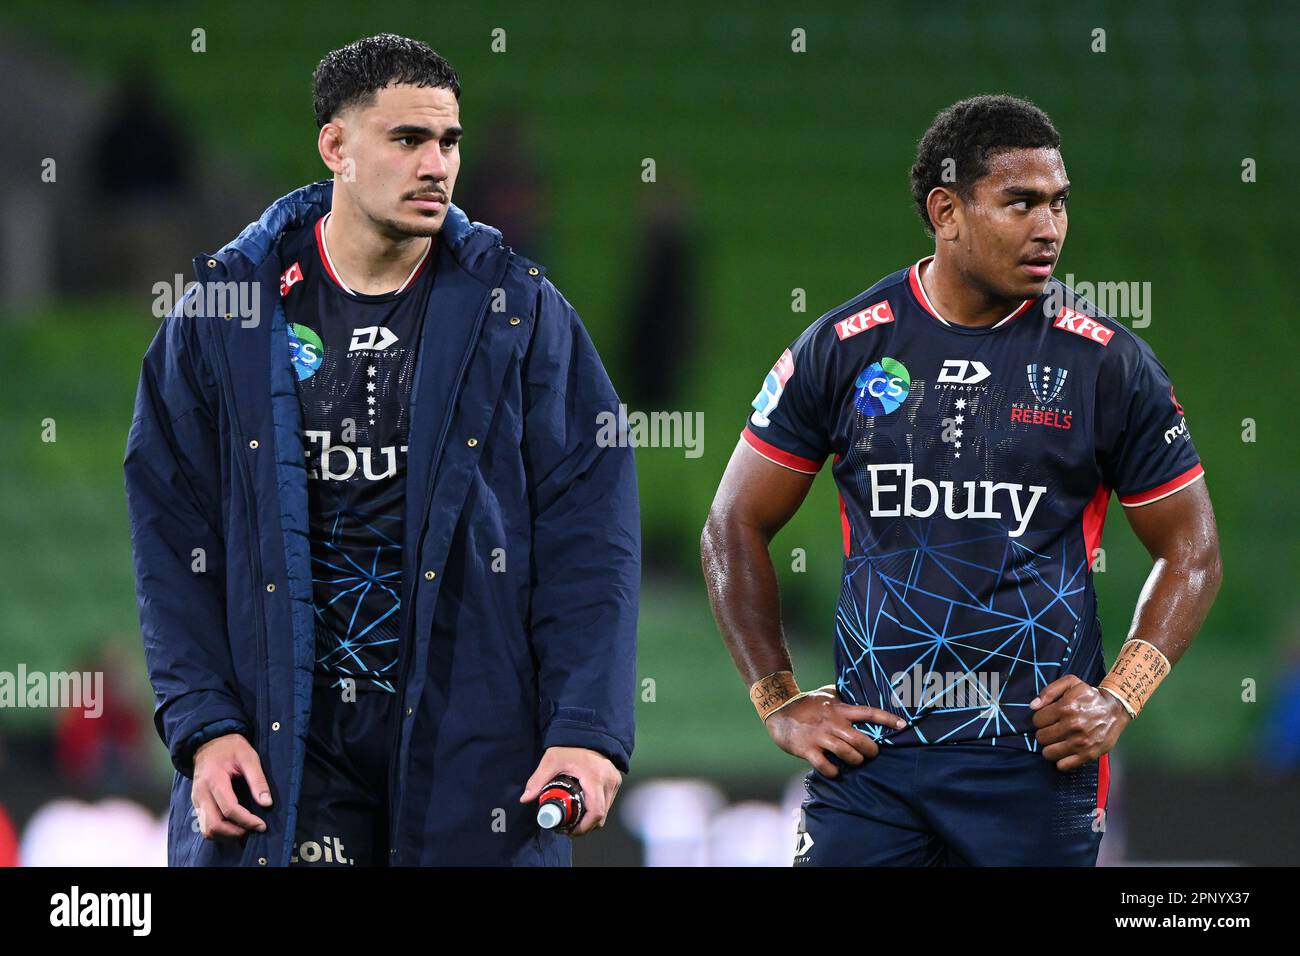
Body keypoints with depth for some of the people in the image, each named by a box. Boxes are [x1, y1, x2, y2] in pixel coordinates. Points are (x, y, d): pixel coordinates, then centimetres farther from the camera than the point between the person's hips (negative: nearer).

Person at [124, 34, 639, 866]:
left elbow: (589, 534, -1)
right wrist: (203, 725, -6)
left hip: (471, 729, 0)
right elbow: (173, 534, 4)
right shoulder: (226, 309, 4)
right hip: (280, 747, 0)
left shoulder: (518, 311, 4)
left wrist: (587, 729, -11)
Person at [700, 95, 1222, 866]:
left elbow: (1191, 550, 8)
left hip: (1037, 766, 0)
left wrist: (1119, 697, -4)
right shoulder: (843, 350, 3)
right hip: (870, 752, 0)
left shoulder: (1109, 362, 1)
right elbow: (735, 527, 10)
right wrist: (782, 703, 3)